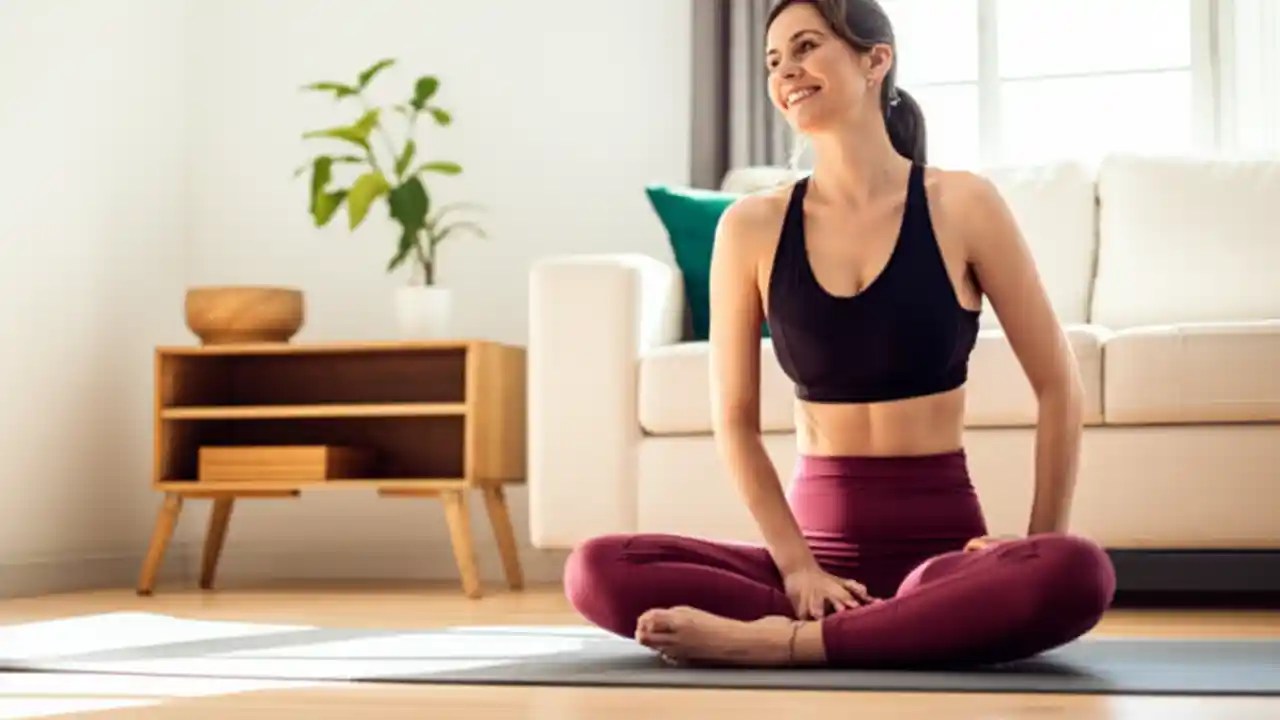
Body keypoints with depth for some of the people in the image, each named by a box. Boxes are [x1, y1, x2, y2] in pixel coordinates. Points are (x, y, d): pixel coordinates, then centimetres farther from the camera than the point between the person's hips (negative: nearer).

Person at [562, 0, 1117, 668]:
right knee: (598, 569, -22)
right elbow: (735, 422, 3)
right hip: (816, 541, 2)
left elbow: (1057, 385, 2)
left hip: (941, 545, -1)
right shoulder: (751, 227, 2)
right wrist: (796, 566, -8)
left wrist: (1042, 548, -2)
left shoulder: (961, 205, -2)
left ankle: (787, 641, -24)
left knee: (1079, 573, -35)